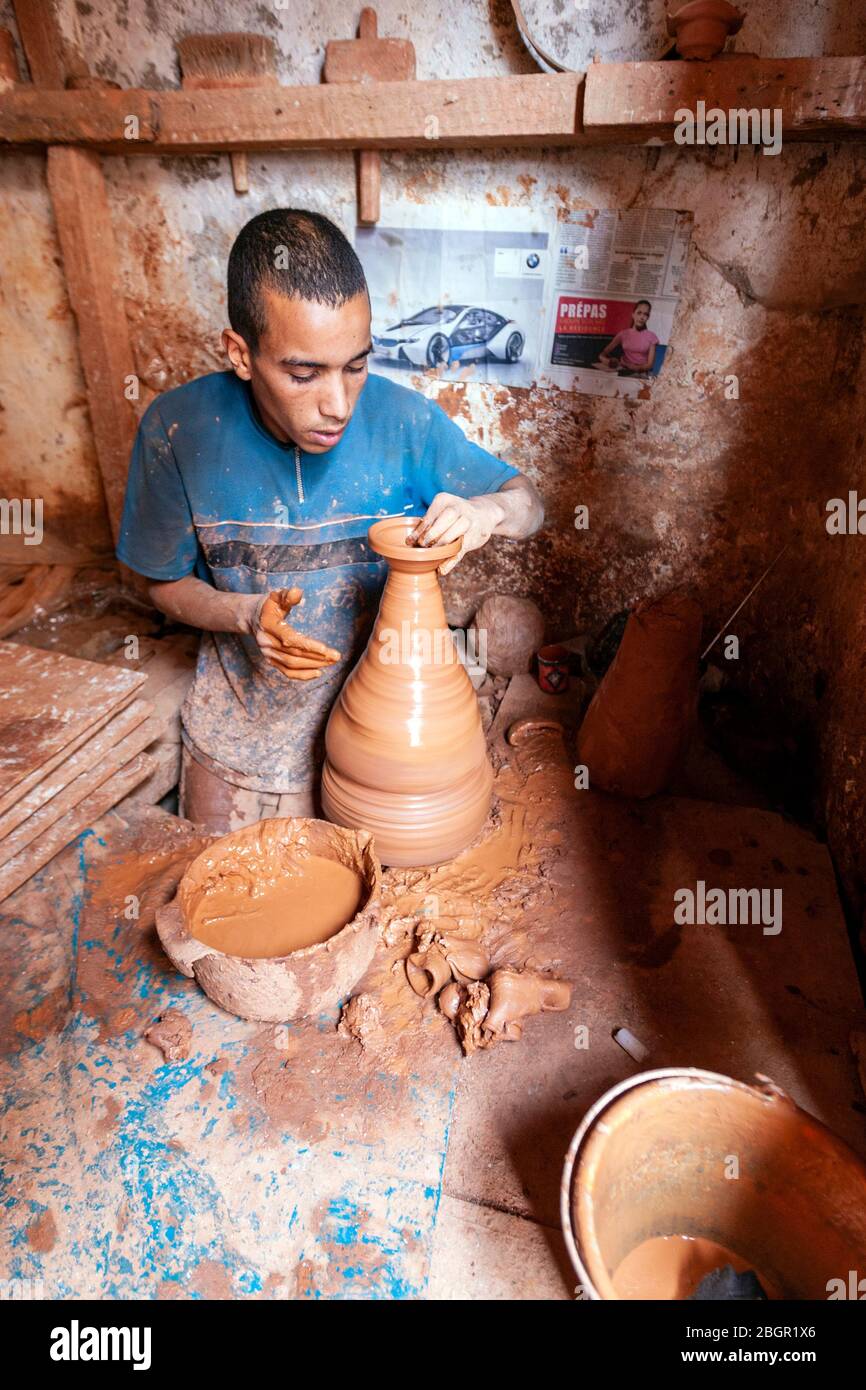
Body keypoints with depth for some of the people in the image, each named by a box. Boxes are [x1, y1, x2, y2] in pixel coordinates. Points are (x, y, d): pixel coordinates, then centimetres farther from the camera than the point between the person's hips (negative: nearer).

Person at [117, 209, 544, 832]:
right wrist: (246, 614, -24)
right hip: (248, 712, 1)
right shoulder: (178, 429, -16)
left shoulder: (404, 419, -16)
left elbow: (529, 500, -3)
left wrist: (489, 511, -28)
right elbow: (168, 583, -3)